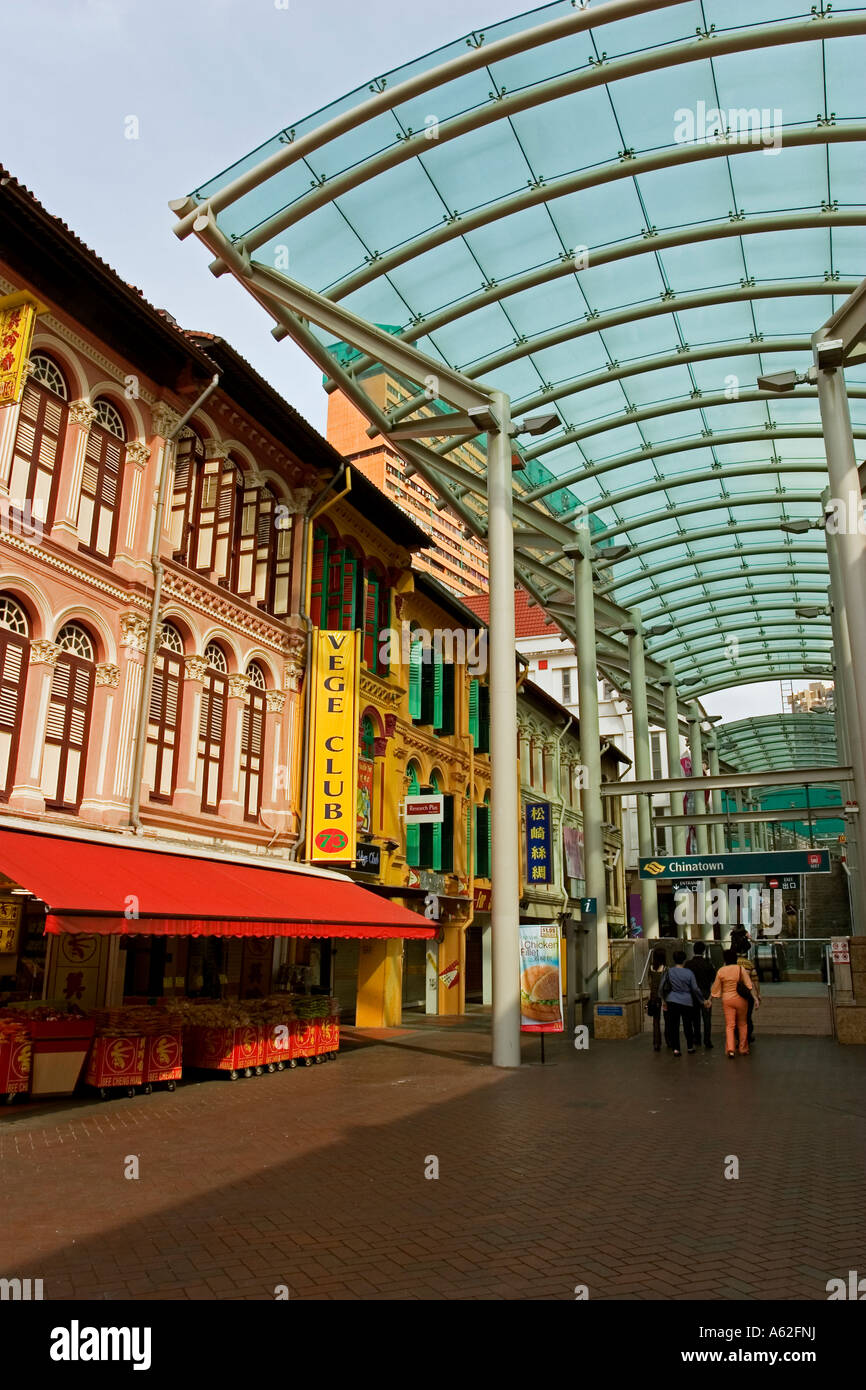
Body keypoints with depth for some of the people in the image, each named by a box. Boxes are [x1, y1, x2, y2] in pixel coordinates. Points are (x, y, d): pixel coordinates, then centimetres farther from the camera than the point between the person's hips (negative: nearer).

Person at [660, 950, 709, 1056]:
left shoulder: (669, 972, -1)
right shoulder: (689, 973, -4)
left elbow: (661, 987, 1)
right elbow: (695, 989, -1)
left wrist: (663, 1000, 15)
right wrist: (703, 1002, 11)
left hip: (672, 1001, 0)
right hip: (686, 1002, 0)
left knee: (673, 1025, 4)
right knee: (687, 1025, 14)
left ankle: (676, 1048, -1)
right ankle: (690, 1047, 25)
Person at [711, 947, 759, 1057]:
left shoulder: (721, 971, -3)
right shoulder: (740, 969, -8)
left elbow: (716, 988, 5)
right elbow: (749, 985, -10)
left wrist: (711, 999, 19)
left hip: (727, 1000, 1)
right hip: (740, 999, -1)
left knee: (729, 1025, 3)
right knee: (742, 1024, 15)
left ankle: (730, 1049, -13)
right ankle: (743, 1049, 22)